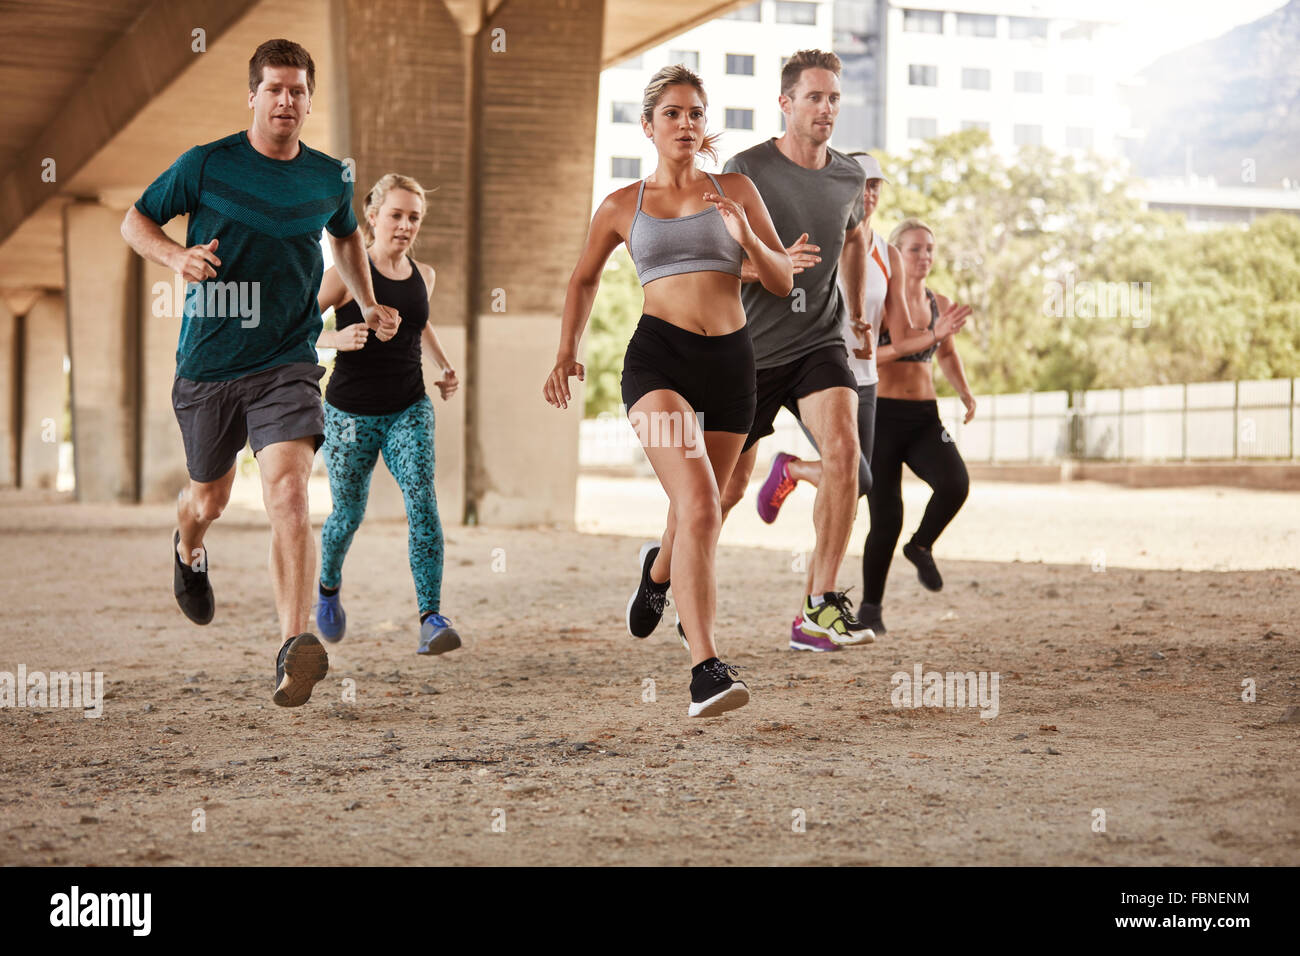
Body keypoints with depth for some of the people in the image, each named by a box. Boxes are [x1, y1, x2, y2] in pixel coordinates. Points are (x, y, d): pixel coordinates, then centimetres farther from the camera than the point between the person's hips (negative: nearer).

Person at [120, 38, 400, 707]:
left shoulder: (330, 178, 4)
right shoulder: (206, 165, -5)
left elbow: (346, 236, 26)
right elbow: (135, 221, 5)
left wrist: (369, 307, 15)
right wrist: (176, 256, -16)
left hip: (287, 362, 0)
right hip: (208, 362, 0)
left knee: (288, 489, -22)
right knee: (209, 497, 17)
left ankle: (293, 649, -31)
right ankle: (188, 552, 56)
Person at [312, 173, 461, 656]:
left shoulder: (423, 275, 5)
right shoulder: (347, 273, -10)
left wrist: (445, 366, 13)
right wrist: (335, 339, -29)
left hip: (409, 411, 3)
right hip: (351, 413, -2)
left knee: (422, 502, -18)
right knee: (349, 513, 10)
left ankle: (431, 619, -23)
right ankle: (328, 587, 43)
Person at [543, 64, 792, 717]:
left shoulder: (736, 190, 11)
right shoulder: (621, 207, 10)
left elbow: (783, 281, 8)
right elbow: (584, 280, 26)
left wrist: (747, 238, -11)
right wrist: (567, 353, 17)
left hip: (730, 362, 3)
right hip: (659, 356, -3)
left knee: (699, 512, 16)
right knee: (699, 502, -25)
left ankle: (658, 570, 55)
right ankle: (705, 669, -30)